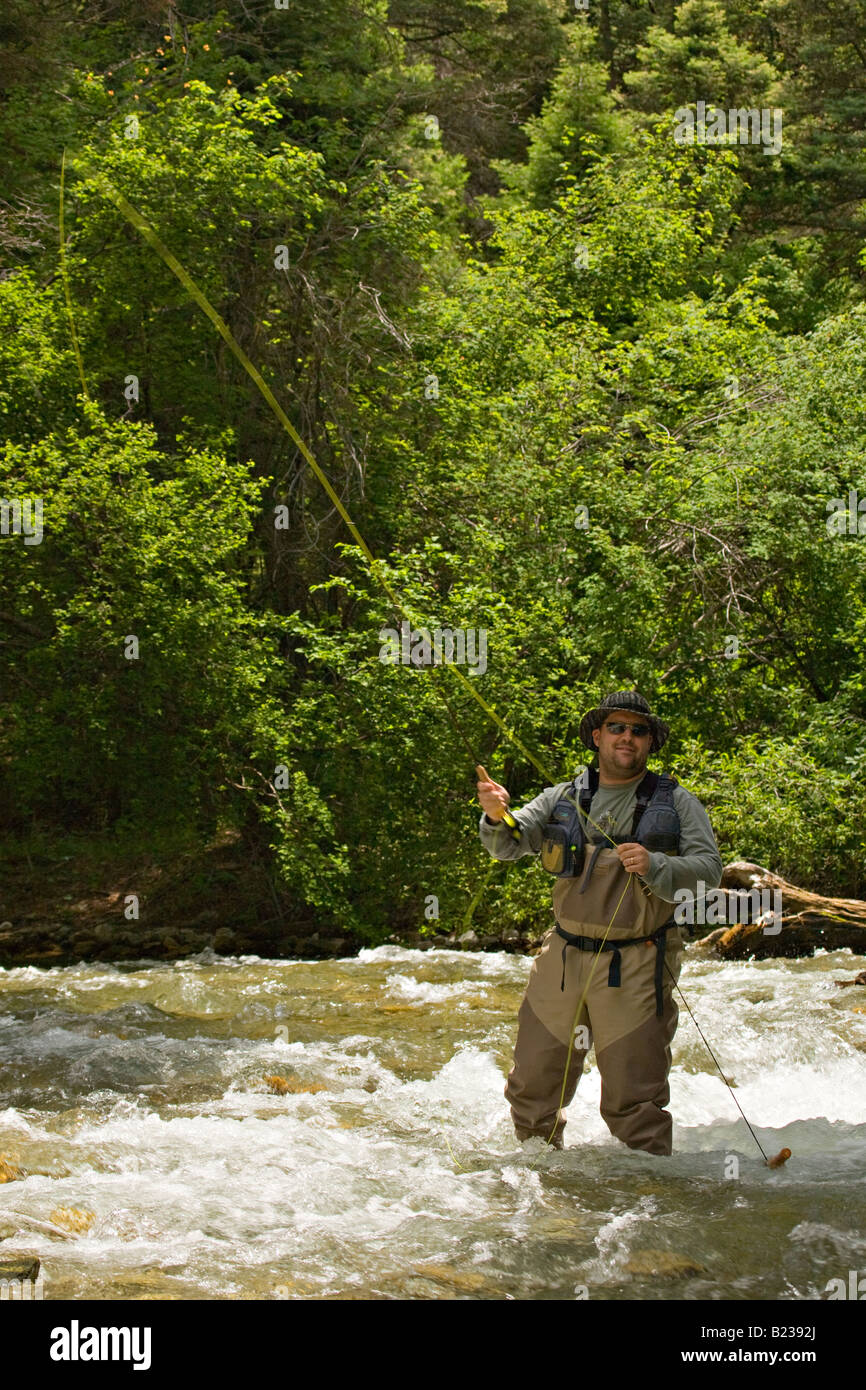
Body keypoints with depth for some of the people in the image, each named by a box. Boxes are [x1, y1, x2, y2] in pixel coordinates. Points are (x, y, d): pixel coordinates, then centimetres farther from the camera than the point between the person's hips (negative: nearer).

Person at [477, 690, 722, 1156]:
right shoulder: (562, 799, 9)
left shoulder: (676, 803, 3)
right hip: (563, 957, 3)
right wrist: (497, 817, -24)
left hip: (635, 965, -3)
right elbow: (508, 845, -1)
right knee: (532, 1086, 10)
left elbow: (710, 868, -6)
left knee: (633, 1100, -3)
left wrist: (655, 866, -24)